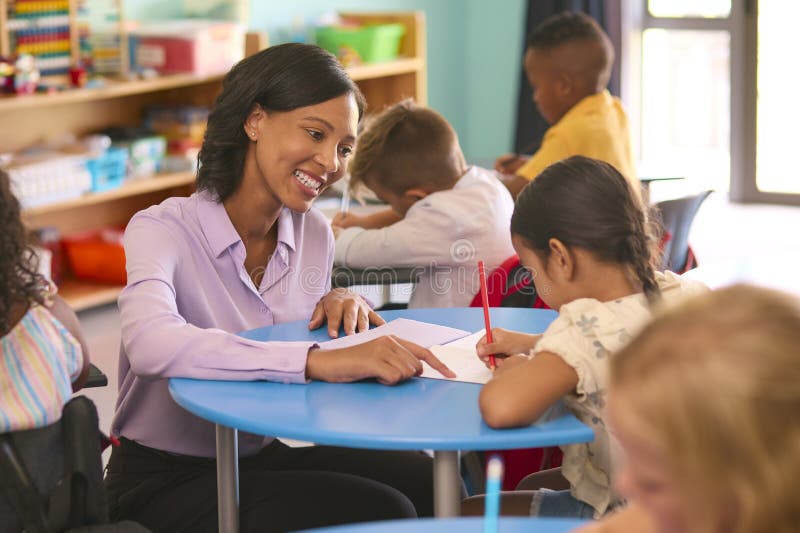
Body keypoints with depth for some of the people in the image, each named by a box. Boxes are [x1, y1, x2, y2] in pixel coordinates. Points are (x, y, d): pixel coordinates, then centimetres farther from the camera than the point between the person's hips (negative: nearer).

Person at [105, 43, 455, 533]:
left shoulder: (313, 232, 3)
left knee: (427, 483, -19)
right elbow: (150, 345, -39)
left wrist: (339, 306, -7)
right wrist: (319, 361, -47)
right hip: (167, 480, -6)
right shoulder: (163, 230, -16)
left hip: (269, 455, 6)